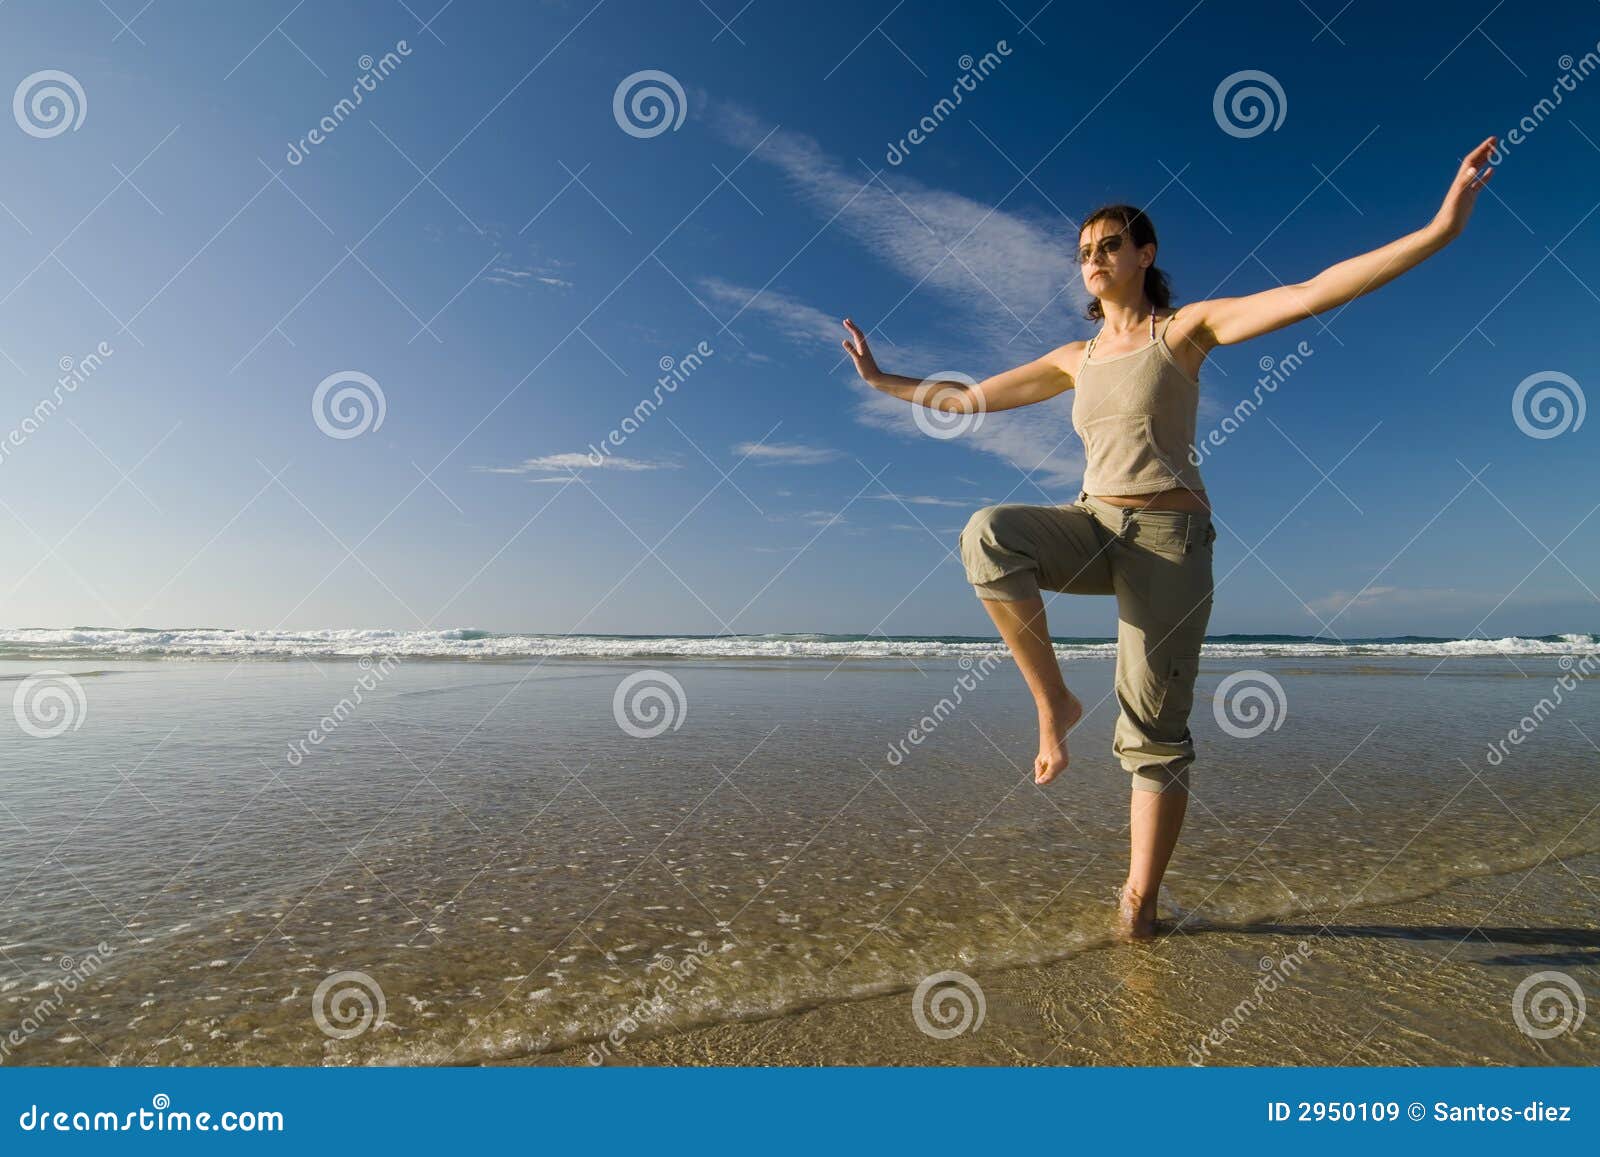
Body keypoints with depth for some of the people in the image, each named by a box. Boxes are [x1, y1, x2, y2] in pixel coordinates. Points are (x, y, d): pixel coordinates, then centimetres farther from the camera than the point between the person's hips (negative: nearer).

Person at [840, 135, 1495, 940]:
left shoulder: (1186, 329, 2)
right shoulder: (1074, 359, 16)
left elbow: (1311, 294, -10)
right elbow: (967, 399, 21)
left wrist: (1440, 229, -20)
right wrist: (881, 380, 24)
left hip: (1168, 537, -4)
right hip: (1094, 527, 4)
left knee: (1154, 732, -4)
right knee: (988, 534, -30)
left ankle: (1139, 901, 10)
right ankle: (1053, 703, -18)